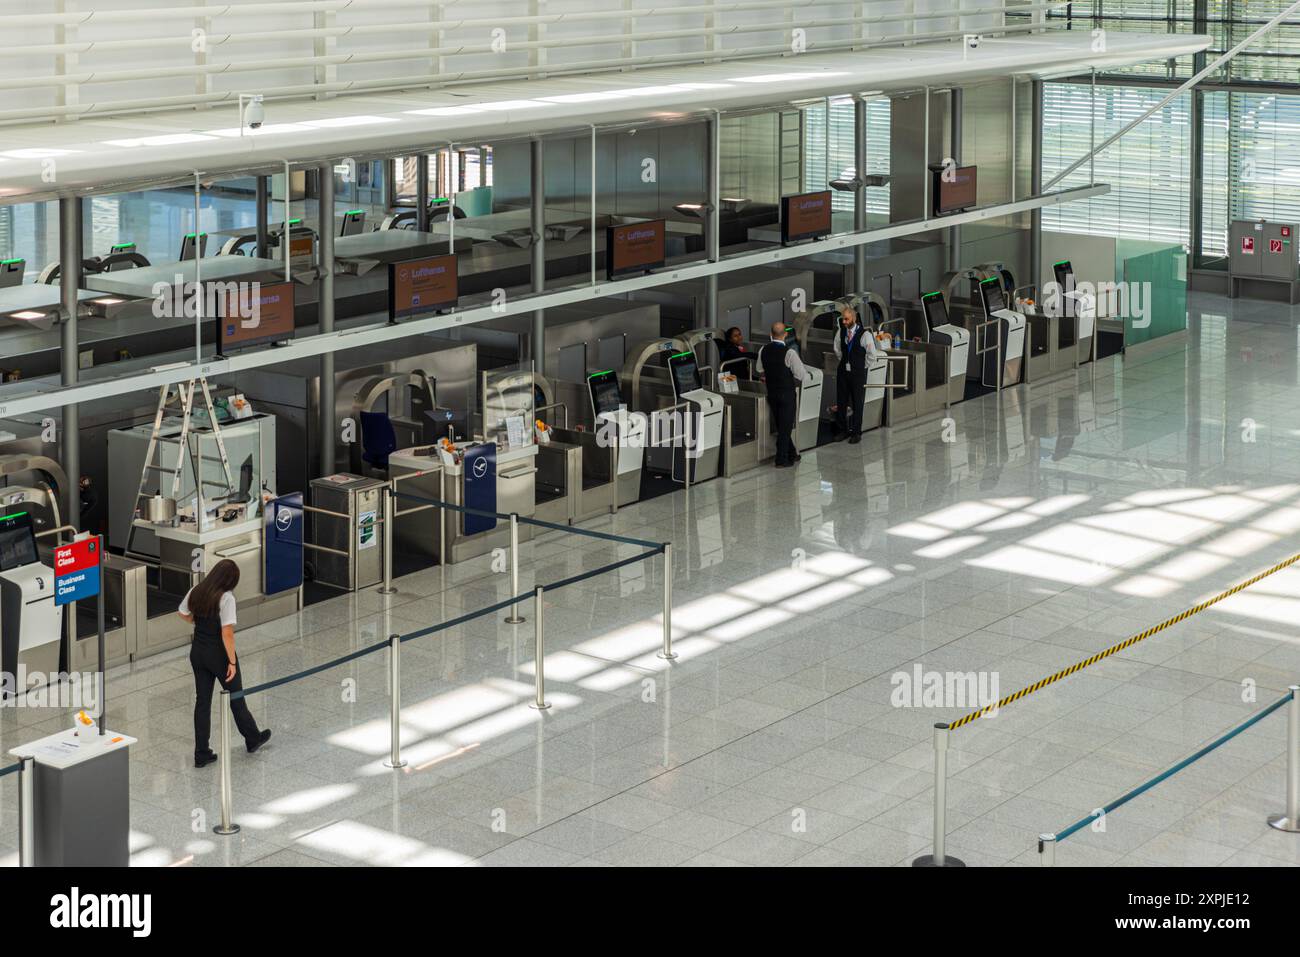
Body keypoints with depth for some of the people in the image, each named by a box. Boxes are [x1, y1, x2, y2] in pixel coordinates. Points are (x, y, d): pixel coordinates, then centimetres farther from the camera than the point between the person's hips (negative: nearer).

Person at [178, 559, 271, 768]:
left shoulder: (196, 592, -3)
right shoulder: (226, 598, -23)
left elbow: (182, 613, 16)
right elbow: (227, 634, -25)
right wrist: (232, 662, -19)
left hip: (197, 653, 6)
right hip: (219, 654, -6)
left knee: (202, 701, 12)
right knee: (236, 698, 15)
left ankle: (201, 754, 15)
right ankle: (253, 739, 36)